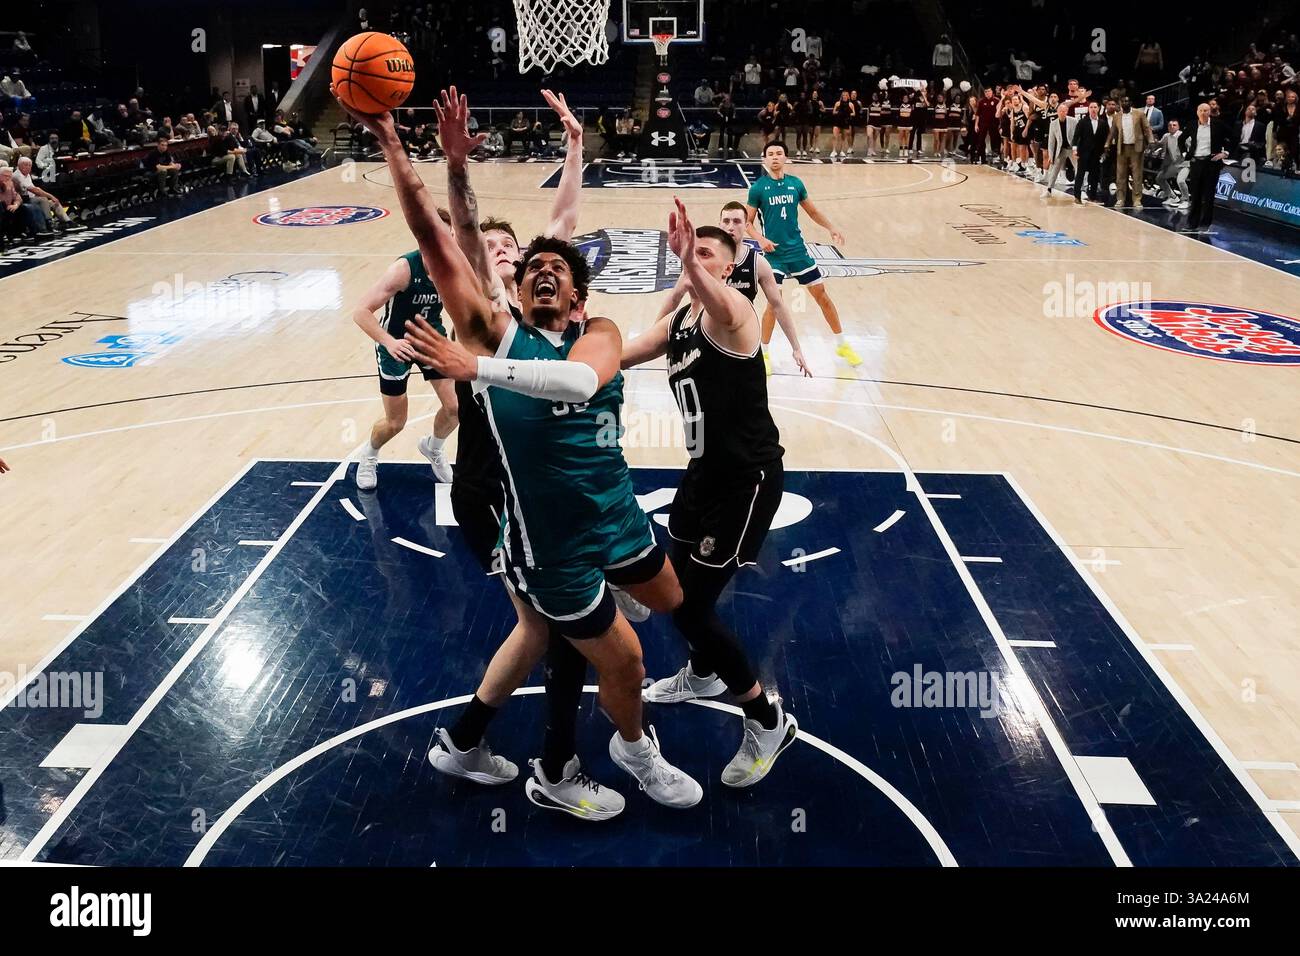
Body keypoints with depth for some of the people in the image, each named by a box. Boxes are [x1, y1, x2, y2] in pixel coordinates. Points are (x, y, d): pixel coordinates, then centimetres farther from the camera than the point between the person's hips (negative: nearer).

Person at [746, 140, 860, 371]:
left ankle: (842, 345, 20)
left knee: (822, 294, 7)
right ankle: (764, 353, 7)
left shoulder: (795, 183, 3)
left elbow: (812, 211, 17)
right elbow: (748, 222, -2)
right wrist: (760, 239, -20)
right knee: (774, 302, -11)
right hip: (773, 252, -4)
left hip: (797, 249, 4)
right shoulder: (758, 187, -5)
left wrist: (831, 228, 4)